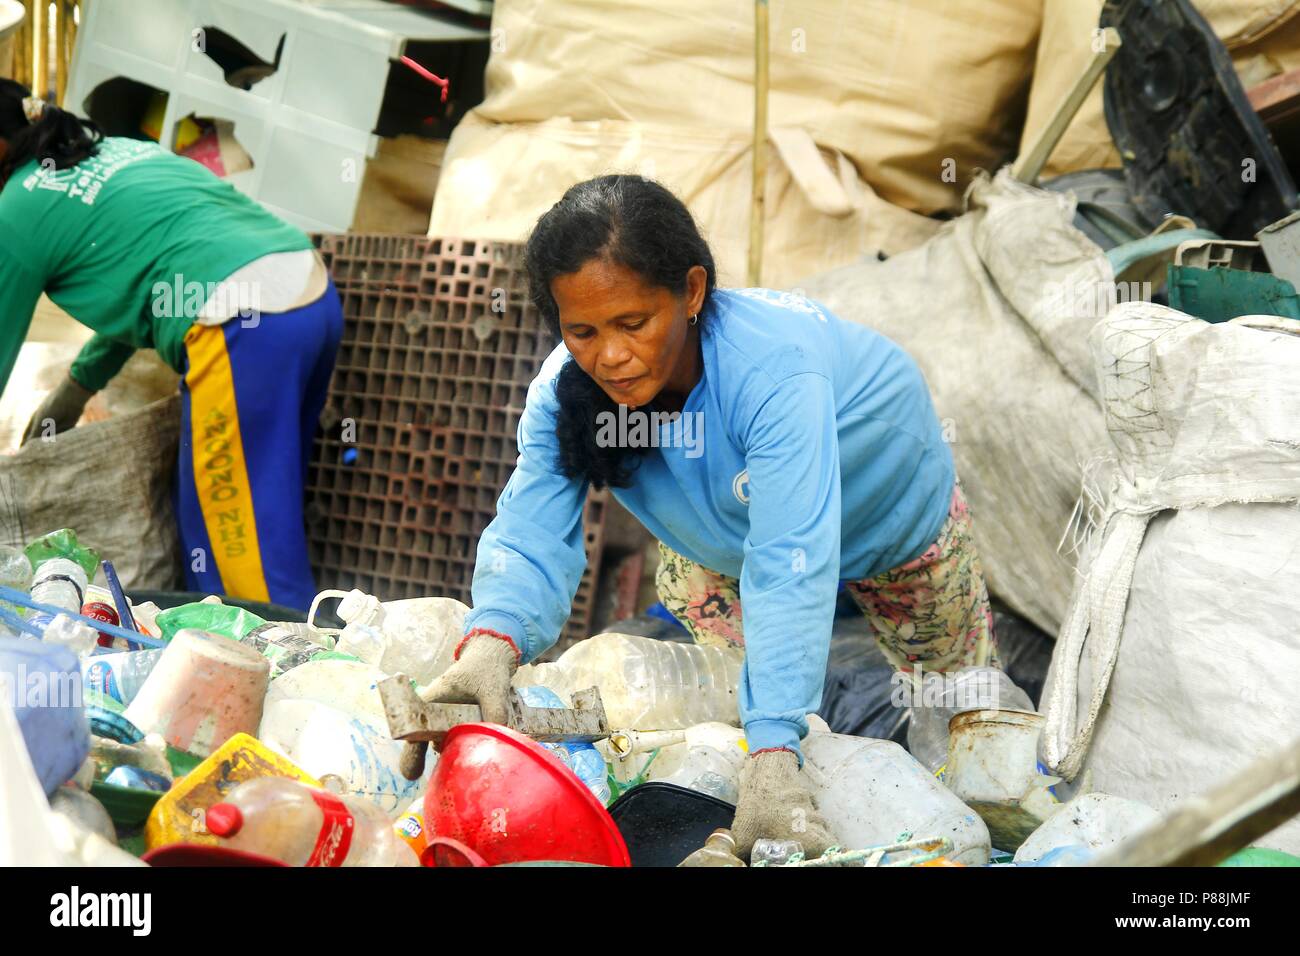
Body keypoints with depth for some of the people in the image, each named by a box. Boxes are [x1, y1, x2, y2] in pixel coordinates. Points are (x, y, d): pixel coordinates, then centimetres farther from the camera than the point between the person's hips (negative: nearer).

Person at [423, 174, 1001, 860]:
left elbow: (789, 566, -56)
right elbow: (530, 536, -40)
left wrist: (771, 757, -65)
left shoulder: (773, 366, -48)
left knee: (954, 690, 17)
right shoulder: (565, 388, -31)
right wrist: (489, 641, -63)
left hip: (893, 513, -3)